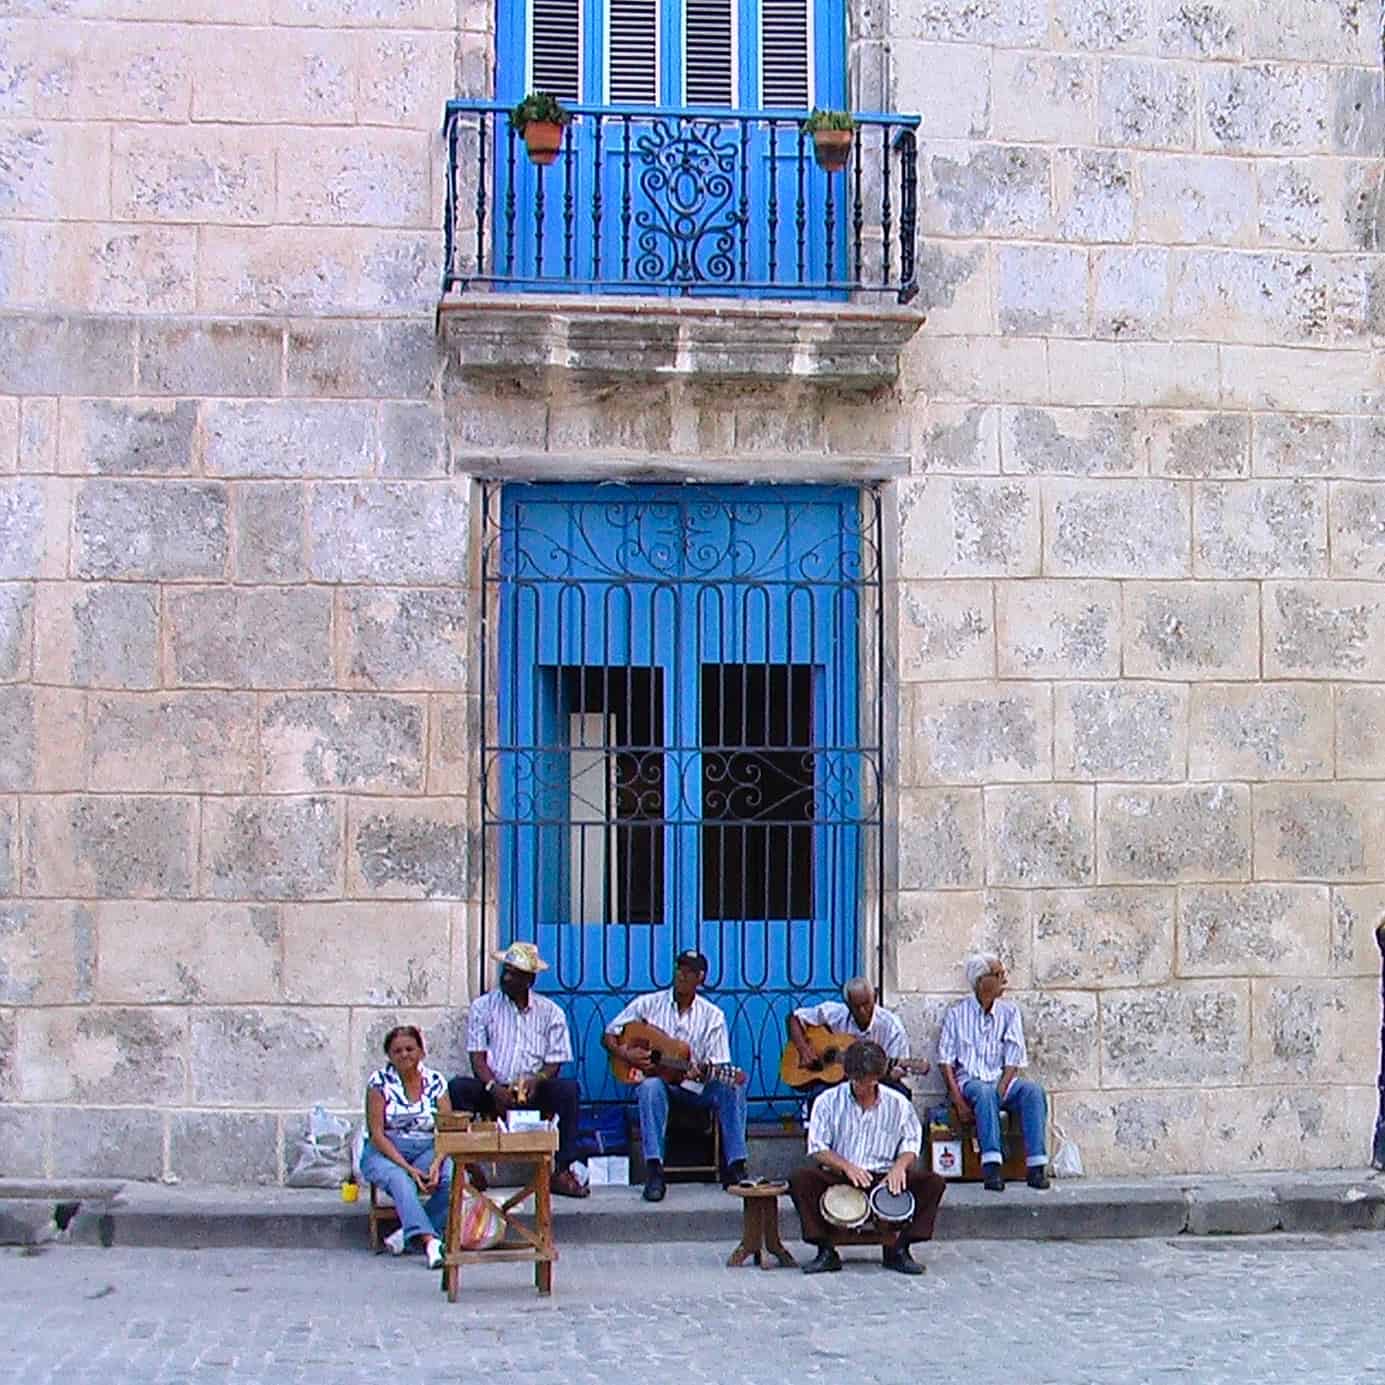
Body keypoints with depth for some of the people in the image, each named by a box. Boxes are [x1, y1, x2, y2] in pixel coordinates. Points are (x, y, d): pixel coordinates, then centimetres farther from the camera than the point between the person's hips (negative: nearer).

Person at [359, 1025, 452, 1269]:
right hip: (384, 1151, -3)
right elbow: (377, 1134, -9)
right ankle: (430, 1241, -50)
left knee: (453, 1177, -29)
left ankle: (408, 1232, -17)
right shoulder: (380, 1081, -2)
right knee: (400, 1180, -37)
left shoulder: (435, 1081, 5)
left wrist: (436, 1163, -20)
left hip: (426, 1151, 3)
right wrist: (408, 1168, -20)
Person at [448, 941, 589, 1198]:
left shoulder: (550, 1012, 9)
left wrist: (536, 1081, -19)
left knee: (568, 1089, -29)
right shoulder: (483, 1006, 8)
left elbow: (554, 1063, 3)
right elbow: (477, 1058, 0)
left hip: (532, 1092, 0)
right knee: (457, 1087, -30)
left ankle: (562, 1171, -27)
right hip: (493, 1091, 0)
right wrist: (494, 1088, -18)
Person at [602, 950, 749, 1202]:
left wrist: (704, 1068, -25)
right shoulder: (648, 1004, 4)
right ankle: (654, 1172, -43)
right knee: (651, 1087, -37)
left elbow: (719, 1064, -1)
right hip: (658, 1079, -1)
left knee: (731, 1087, -28)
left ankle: (735, 1168, -28)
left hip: (694, 1087, 1)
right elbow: (608, 1037, 5)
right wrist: (625, 1054, -16)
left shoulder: (712, 1015, 5)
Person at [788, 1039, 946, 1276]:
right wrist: (846, 1166, -20)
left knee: (933, 1183, -22)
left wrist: (900, 1166, -16)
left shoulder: (898, 1104, 6)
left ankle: (898, 1250, -14)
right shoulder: (829, 1102, 2)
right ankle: (826, 1251, -19)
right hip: (839, 1177, -1)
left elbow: (911, 1144, 8)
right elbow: (817, 1149, -2)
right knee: (800, 1179, -29)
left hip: (885, 1178, 1)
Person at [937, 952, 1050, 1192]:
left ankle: (1037, 1167, -34)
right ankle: (991, 1167, -46)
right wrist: (958, 1101, -12)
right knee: (983, 1092, -37)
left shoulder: (1009, 1012, 10)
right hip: (969, 1080, -2)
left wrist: (999, 1092, -13)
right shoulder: (957, 1014, 5)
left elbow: (1013, 1062, 4)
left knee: (1033, 1091, -29)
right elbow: (945, 1061, 1)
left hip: (1002, 1081, 2)